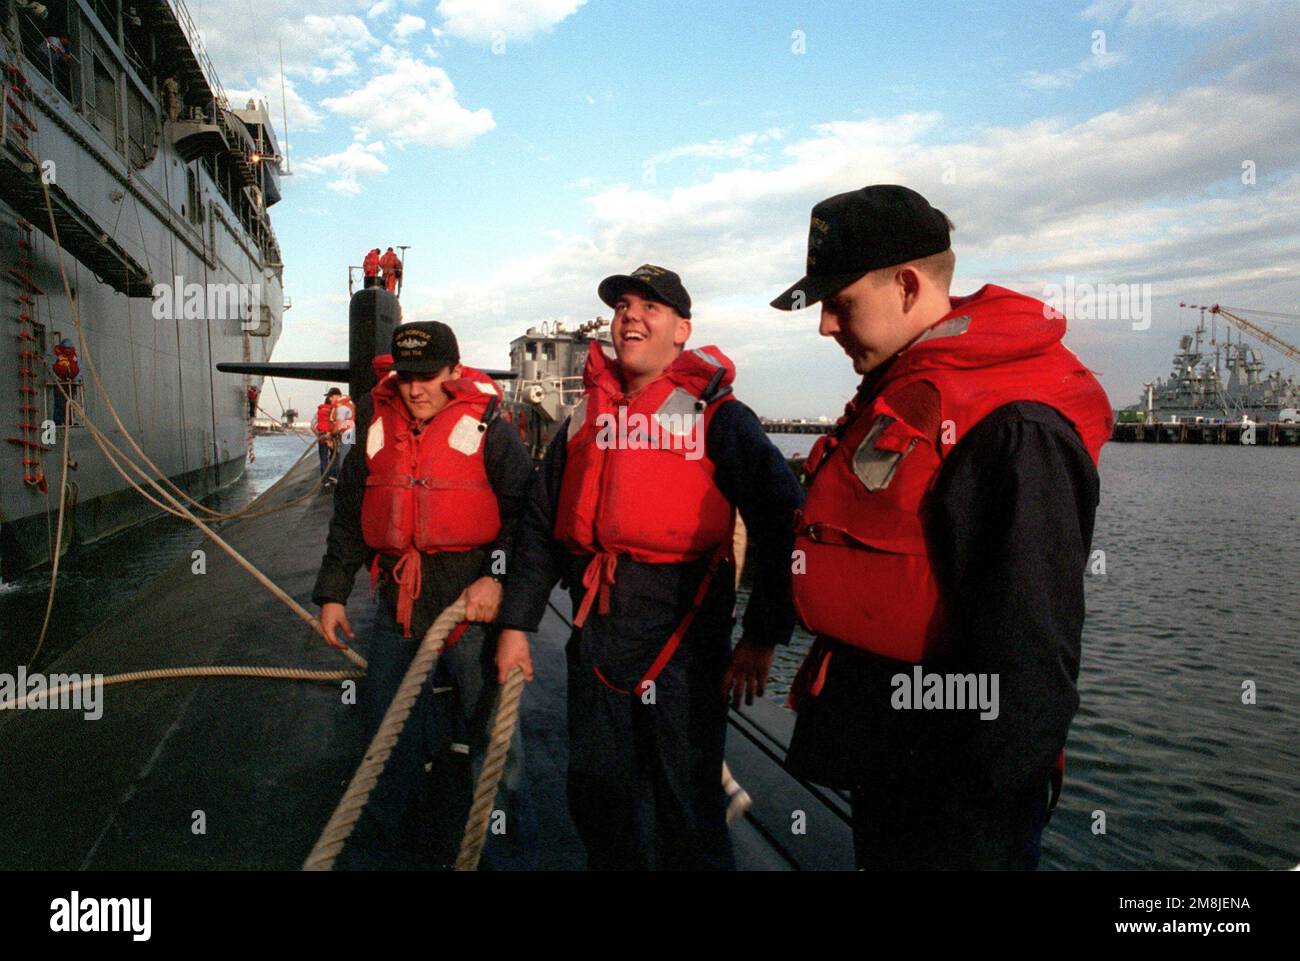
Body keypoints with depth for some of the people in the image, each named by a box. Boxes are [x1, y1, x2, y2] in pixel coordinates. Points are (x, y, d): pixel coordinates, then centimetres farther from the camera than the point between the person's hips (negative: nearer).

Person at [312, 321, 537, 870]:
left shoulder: (486, 428, -5)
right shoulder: (377, 428, 9)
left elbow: (523, 509, -7)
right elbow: (349, 516, 16)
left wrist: (497, 577, -19)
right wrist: (332, 593, 15)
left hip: (473, 598, -4)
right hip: (399, 598, 5)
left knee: (490, 730, 5)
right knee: (385, 725, 16)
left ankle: (508, 852, 26)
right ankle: (384, 846, 38)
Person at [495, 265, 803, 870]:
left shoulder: (717, 415, -2)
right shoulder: (585, 418, 14)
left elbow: (780, 519, -9)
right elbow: (540, 525, 15)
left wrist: (763, 637, -13)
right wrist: (516, 624, 11)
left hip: (682, 631, -5)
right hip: (595, 632, 5)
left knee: (687, 804, 6)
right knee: (596, 797, 17)